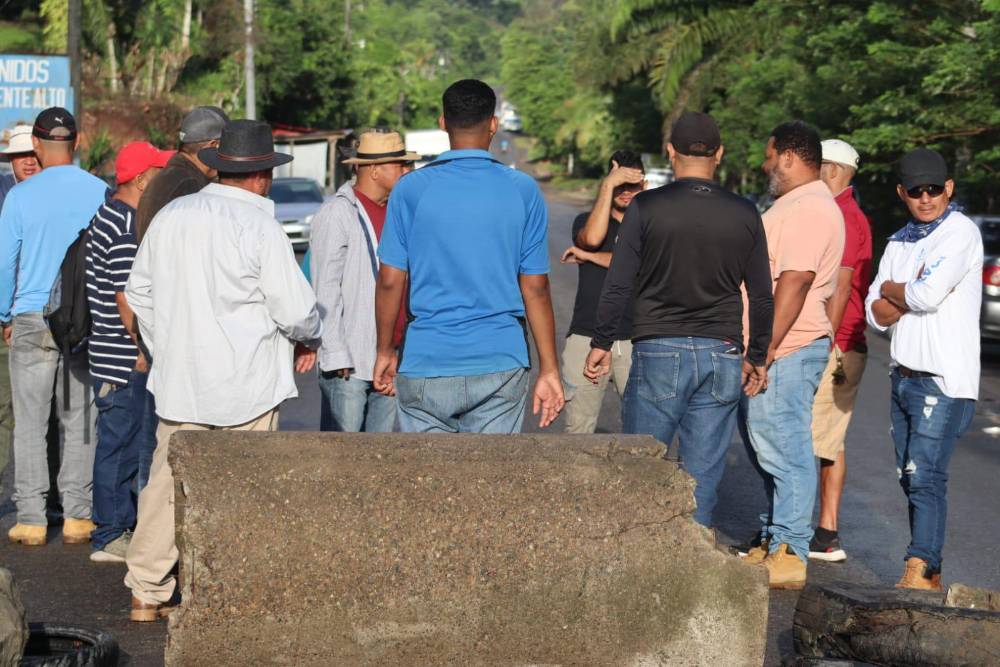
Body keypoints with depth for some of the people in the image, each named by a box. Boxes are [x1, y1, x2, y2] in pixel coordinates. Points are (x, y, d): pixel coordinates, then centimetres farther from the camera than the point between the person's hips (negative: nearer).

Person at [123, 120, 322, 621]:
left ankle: (146, 592, 13)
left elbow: (139, 291, 15)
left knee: (167, 482, 10)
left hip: (178, 378, 5)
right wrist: (309, 339, 10)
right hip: (248, 382, -5)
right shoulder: (259, 226, -13)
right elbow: (294, 306, -12)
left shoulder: (170, 216, 5)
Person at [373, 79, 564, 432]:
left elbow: (390, 281, -2)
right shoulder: (523, 191, 0)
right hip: (500, 363, 1)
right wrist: (549, 370, 7)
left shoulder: (411, 189, -2)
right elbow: (535, 288, 1)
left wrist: (385, 351, 11)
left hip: (427, 366, -1)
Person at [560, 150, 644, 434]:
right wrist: (608, 184, -12)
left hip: (635, 342, 0)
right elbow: (593, 237, -12)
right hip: (587, 338, 0)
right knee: (577, 429, -3)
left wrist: (589, 256, -3)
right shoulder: (586, 220, 12)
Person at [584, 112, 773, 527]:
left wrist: (602, 344, 6)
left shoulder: (646, 207, -4)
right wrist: (757, 357, 17)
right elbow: (762, 297, 7)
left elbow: (619, 285, -4)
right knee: (703, 473, 6)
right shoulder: (744, 214, 4)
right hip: (722, 354, 2)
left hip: (659, 351, -2)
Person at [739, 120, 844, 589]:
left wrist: (765, 350, -26)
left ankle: (788, 554, -8)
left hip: (786, 352, -11)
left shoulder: (810, 208, -15)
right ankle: (773, 542, 23)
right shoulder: (795, 205, 21)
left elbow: (795, 282, -23)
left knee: (783, 451, -9)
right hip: (769, 352, 11)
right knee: (768, 449, 15)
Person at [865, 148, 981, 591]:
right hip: (904, 378, 8)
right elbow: (876, 314, 7)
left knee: (926, 476, -14)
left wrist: (892, 290, 0)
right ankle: (929, 576, 15)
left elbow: (928, 295, -19)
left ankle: (919, 571, -18)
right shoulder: (899, 243, 15)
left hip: (944, 381, -8)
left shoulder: (961, 231, -7)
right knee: (909, 478, 8)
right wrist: (913, 292, -11)